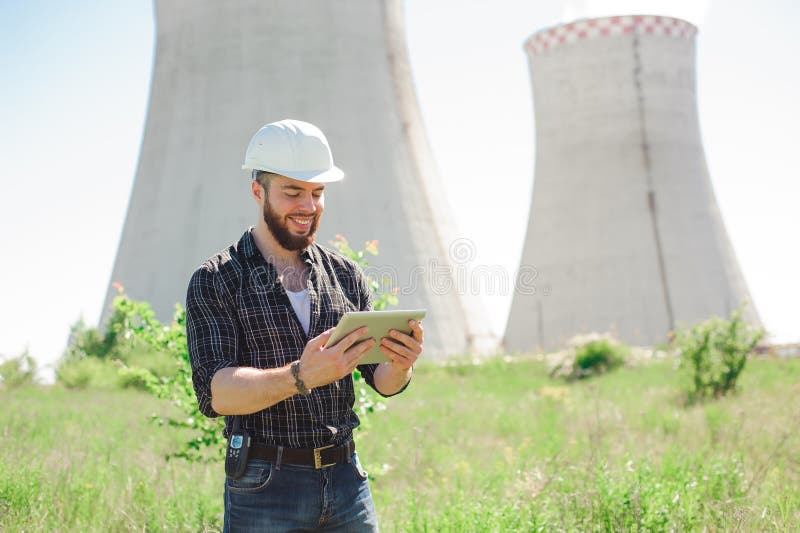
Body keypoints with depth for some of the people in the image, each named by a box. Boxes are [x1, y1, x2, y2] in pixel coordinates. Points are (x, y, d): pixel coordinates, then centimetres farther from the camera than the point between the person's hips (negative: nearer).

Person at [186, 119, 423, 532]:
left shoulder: (345, 276, 8)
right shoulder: (214, 282, -4)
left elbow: (381, 382, 7)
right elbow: (214, 393, -15)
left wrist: (399, 365, -16)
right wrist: (301, 377, -31)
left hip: (347, 481, 4)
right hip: (264, 490, -4)